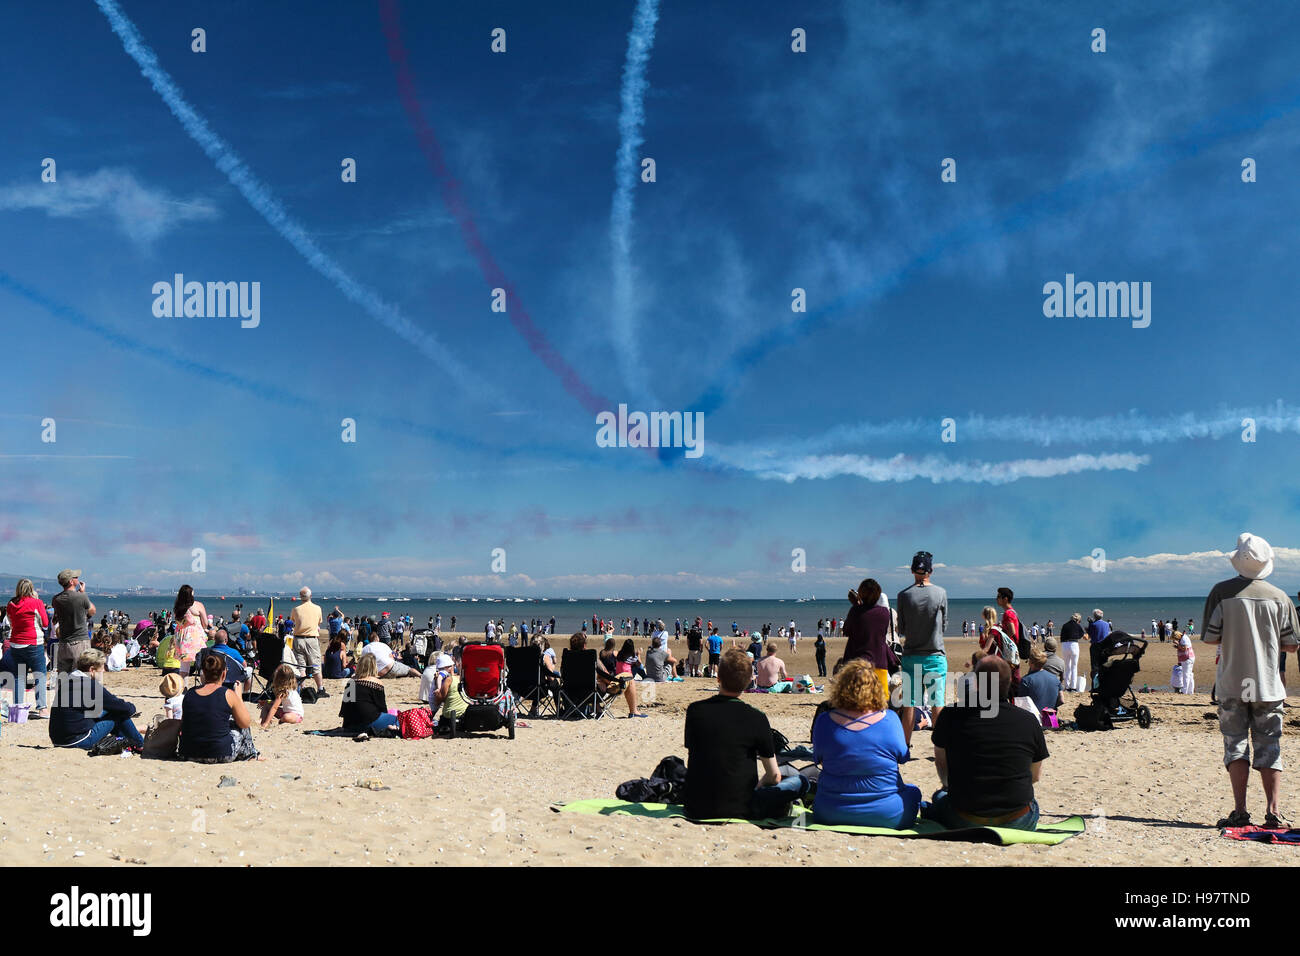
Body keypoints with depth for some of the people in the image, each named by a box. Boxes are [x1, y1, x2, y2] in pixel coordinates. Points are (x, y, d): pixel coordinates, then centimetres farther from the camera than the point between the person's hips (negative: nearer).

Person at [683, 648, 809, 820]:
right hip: (741, 810, -2)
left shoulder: (694, 711, -3)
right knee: (800, 781, 13)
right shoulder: (756, 719, -11)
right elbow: (774, 776, -2)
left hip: (696, 810, 2)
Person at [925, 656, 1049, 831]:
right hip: (1018, 822, 1)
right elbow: (1036, 776, 7)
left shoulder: (951, 715, -11)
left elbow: (941, 763, 8)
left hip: (963, 822, 0)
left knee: (940, 796, 32)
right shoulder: (1030, 721, -9)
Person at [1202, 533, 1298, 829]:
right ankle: (1273, 812, 0)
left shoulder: (1222, 592, -7)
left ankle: (1240, 812, -1)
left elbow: (1210, 639, -6)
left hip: (1232, 685, -1)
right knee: (1269, 748, 7)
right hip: (1268, 685, 1)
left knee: (1236, 745, 4)